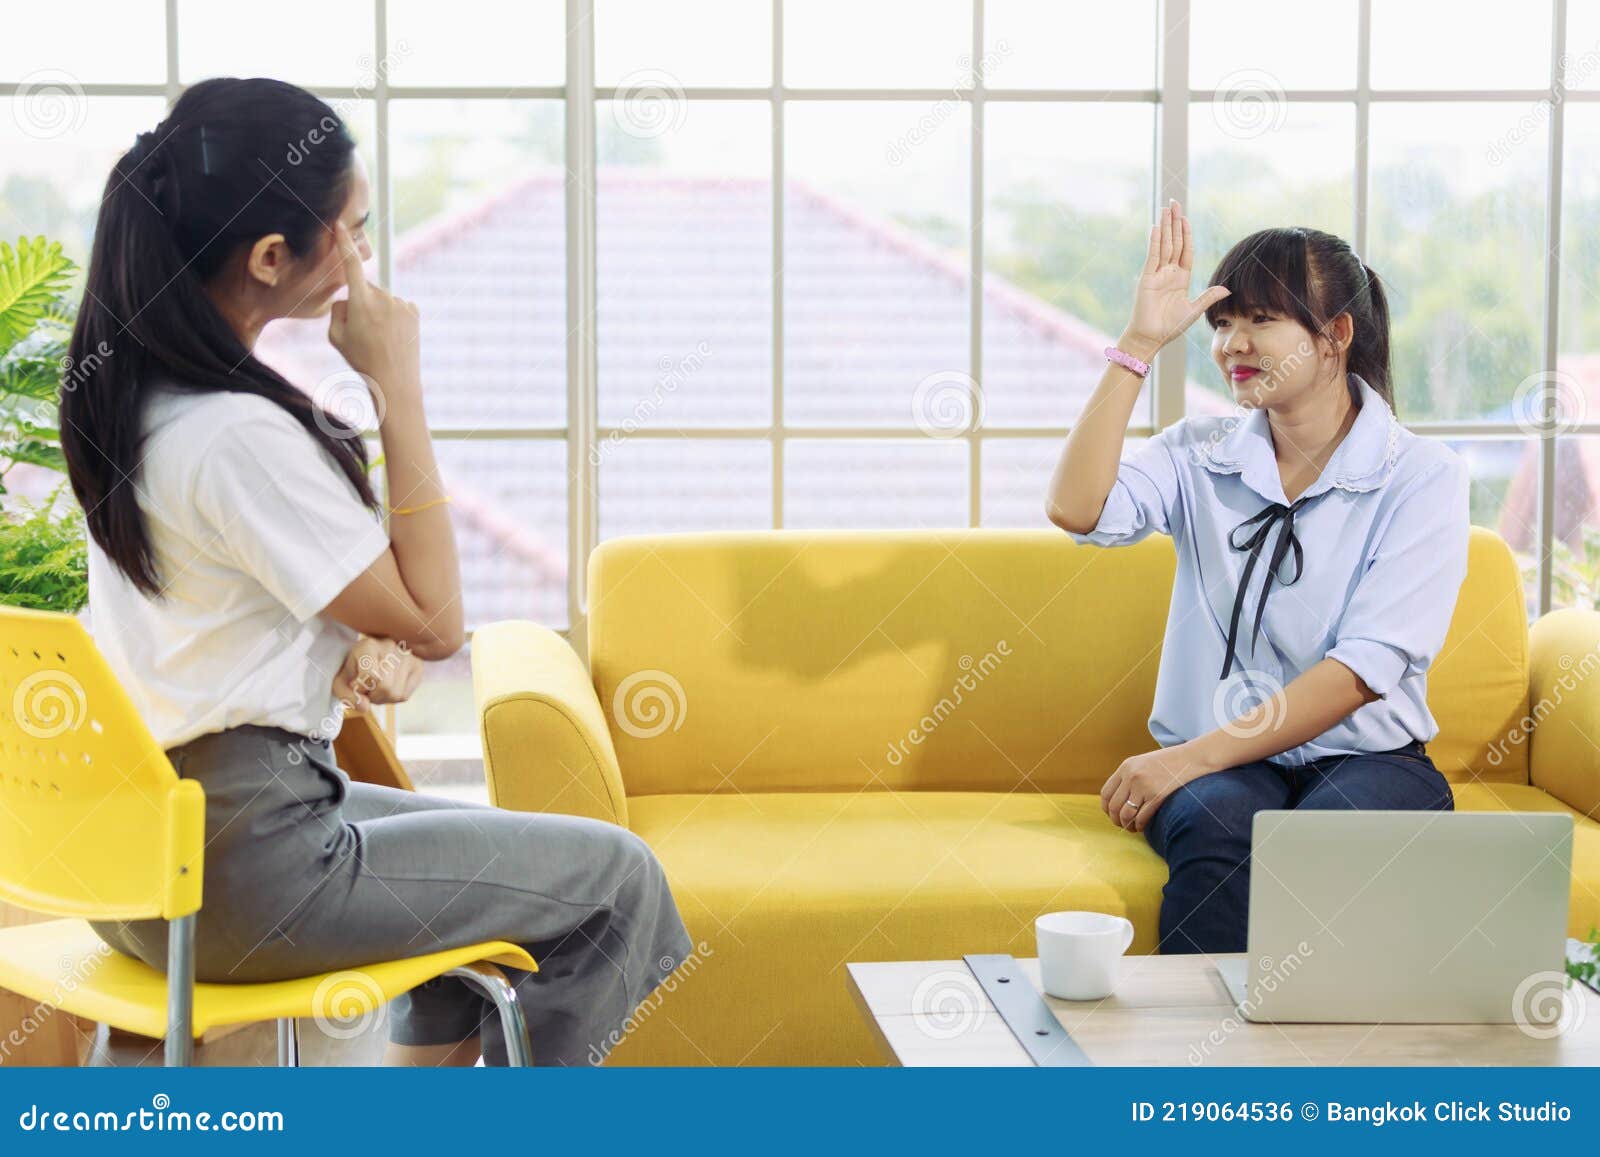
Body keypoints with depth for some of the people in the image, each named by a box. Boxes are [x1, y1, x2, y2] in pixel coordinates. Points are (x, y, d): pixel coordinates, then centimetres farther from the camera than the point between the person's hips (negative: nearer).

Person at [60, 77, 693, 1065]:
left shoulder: (127, 387, 6)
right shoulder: (239, 436, -25)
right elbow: (436, 620, -16)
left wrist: (368, 643, -3)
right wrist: (397, 383, -15)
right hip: (237, 879, -10)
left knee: (485, 861, 30)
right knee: (614, 875, 2)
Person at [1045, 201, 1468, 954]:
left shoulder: (1422, 476, -3)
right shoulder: (1201, 455, 8)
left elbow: (1367, 667, -12)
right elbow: (1075, 508, -12)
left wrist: (1190, 757, -18)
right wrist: (1141, 344, -11)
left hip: (1366, 757, -2)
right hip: (1218, 764, 2)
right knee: (1216, 830, -33)